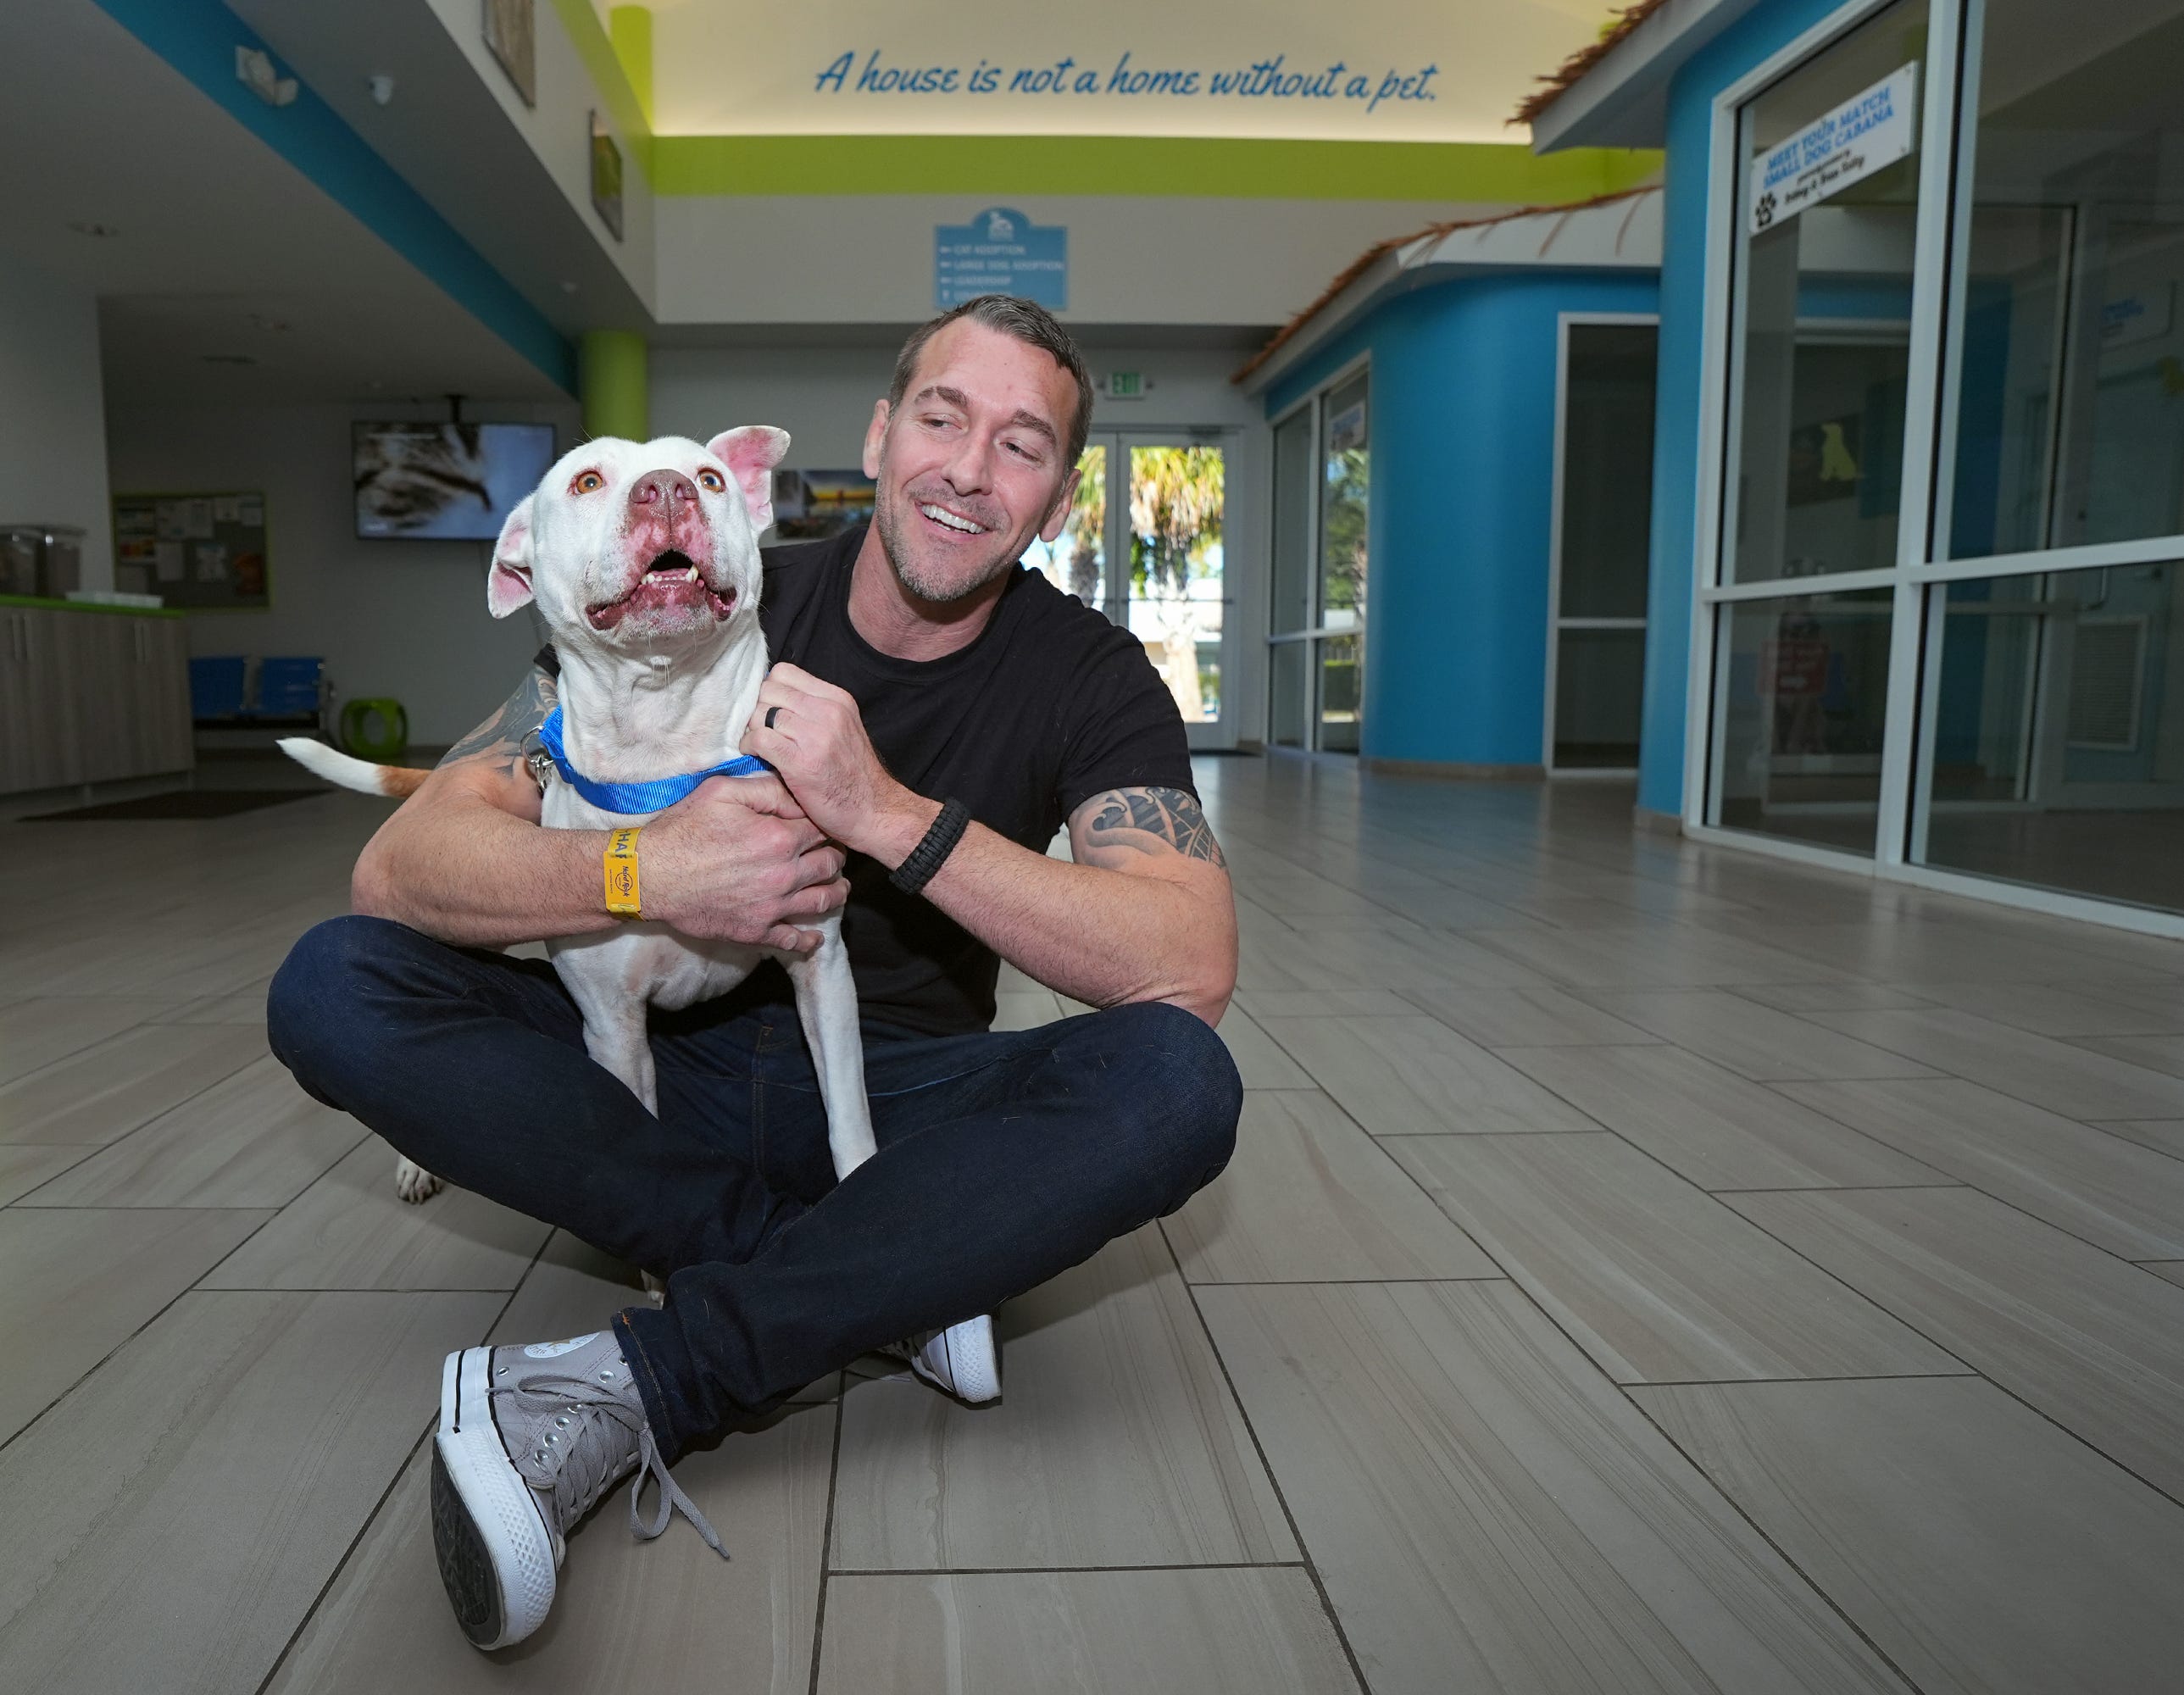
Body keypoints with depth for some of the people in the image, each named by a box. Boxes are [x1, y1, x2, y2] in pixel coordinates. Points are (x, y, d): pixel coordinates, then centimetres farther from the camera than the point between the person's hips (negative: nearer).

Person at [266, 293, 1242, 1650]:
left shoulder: (1089, 674, -7)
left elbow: (1195, 967, -24)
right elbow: (403, 862, -12)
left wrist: (890, 814, -31)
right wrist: (646, 872, -33)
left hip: (904, 1097, -1)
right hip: (675, 1077, 2)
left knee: (1179, 1084, -29)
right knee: (335, 988, -19)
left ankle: (637, 1388, -29)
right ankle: (883, 1271, -22)